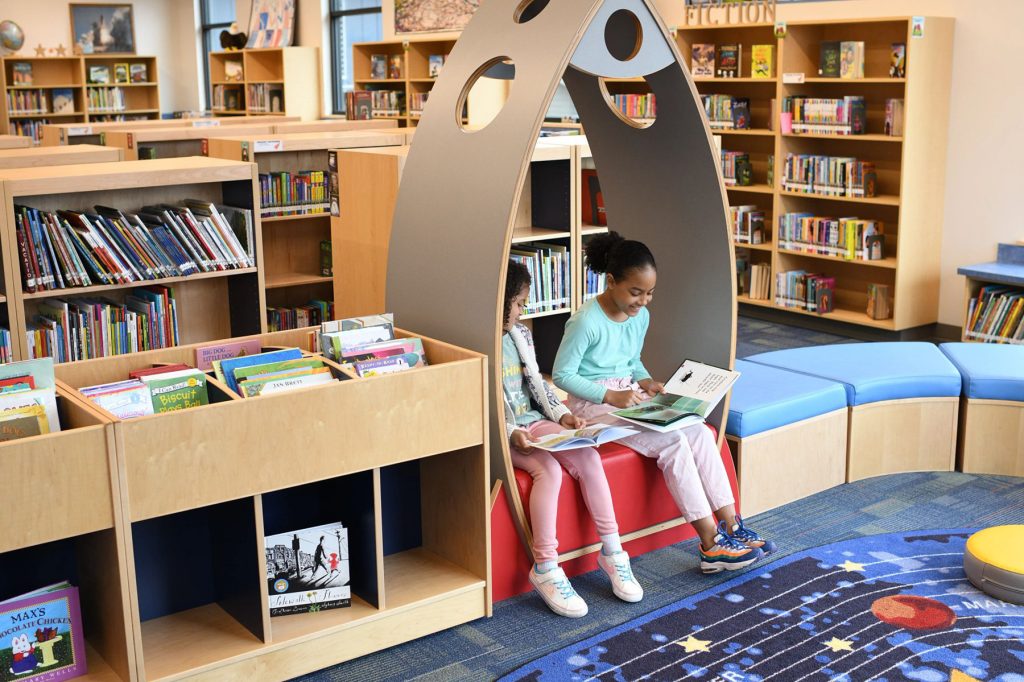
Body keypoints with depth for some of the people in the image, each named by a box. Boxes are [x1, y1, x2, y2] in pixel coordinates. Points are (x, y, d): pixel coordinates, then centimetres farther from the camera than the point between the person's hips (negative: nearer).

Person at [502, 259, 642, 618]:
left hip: (534, 421, 7)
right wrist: (511, 433, -27)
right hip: (499, 434, -7)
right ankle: (544, 568, -23)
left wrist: (563, 415, 1)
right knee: (548, 469, -31)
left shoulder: (521, 334, 11)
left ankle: (611, 550, -8)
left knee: (588, 457, -17)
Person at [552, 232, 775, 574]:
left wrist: (646, 382, -2)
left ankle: (730, 526, -12)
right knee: (672, 442, -24)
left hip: (630, 396, 8)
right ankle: (712, 545, -19)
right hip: (594, 404, -8)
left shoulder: (640, 316, 4)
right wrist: (611, 395, -21)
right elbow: (562, 374, -14)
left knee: (699, 431, -15)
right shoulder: (586, 321, -19)